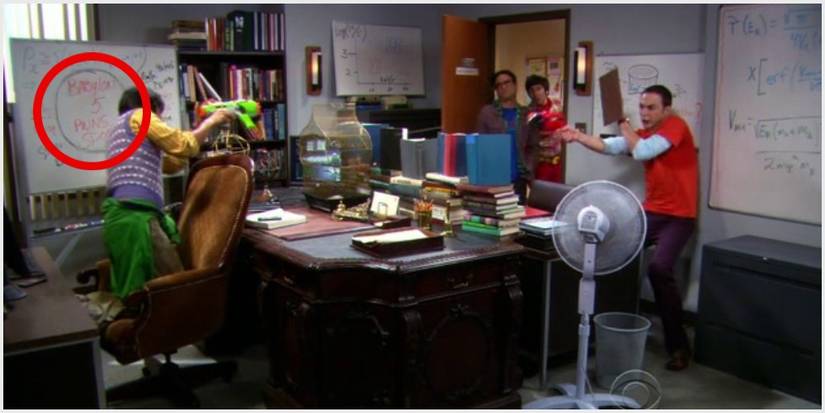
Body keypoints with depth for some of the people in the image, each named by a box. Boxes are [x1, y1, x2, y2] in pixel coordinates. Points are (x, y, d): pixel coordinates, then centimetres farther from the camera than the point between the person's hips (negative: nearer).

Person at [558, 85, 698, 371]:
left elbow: (641, 152, -22)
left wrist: (624, 124, -6)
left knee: (659, 268, -24)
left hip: (678, 216, -8)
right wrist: (579, 137, -18)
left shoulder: (675, 126, -11)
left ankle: (678, 344, -9)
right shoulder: (642, 134, 11)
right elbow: (609, 147, -3)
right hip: (651, 211, 8)